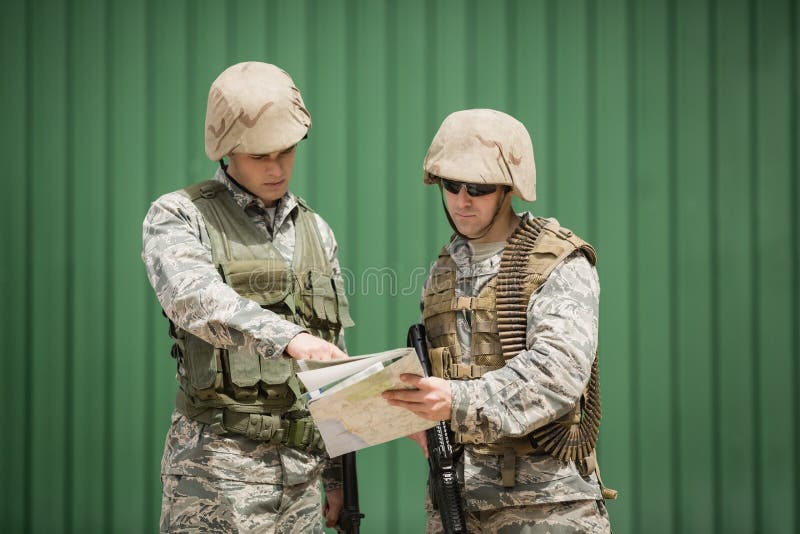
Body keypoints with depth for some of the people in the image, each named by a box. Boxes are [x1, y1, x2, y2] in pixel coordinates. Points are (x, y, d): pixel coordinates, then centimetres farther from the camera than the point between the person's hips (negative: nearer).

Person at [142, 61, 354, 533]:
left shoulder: (316, 232, 14)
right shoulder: (177, 217, -2)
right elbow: (195, 299, -24)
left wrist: (337, 473, 15)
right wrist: (288, 338, -40)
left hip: (301, 471, 5)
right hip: (218, 467, -5)